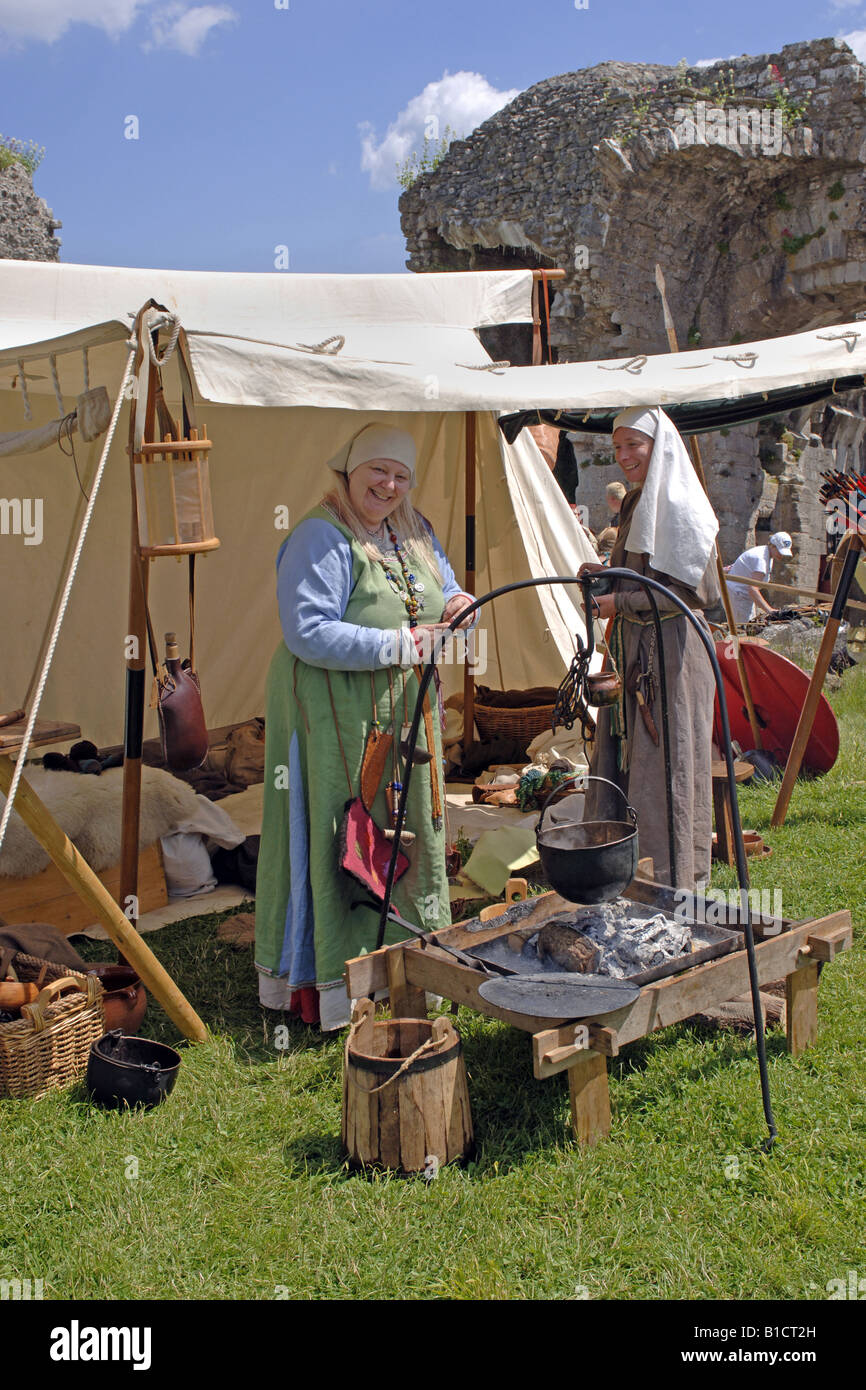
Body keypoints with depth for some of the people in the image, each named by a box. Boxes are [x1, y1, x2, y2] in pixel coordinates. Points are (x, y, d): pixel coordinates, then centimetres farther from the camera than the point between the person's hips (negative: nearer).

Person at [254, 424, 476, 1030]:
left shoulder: (415, 532, 11)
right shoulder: (320, 538, -15)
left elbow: (443, 587, 23)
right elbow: (309, 634, -23)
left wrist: (454, 605, -2)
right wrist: (395, 645, -23)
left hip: (406, 713, 8)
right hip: (336, 714, -8)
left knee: (410, 833, 15)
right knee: (341, 840, -3)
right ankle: (329, 981, 9)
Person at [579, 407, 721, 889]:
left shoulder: (679, 507, -14)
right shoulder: (635, 504, 14)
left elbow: (692, 590, -18)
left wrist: (620, 602, -17)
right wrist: (602, 575, 5)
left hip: (671, 648, -9)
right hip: (633, 648, 9)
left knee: (665, 759, -2)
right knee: (623, 755, 11)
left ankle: (671, 880, 10)